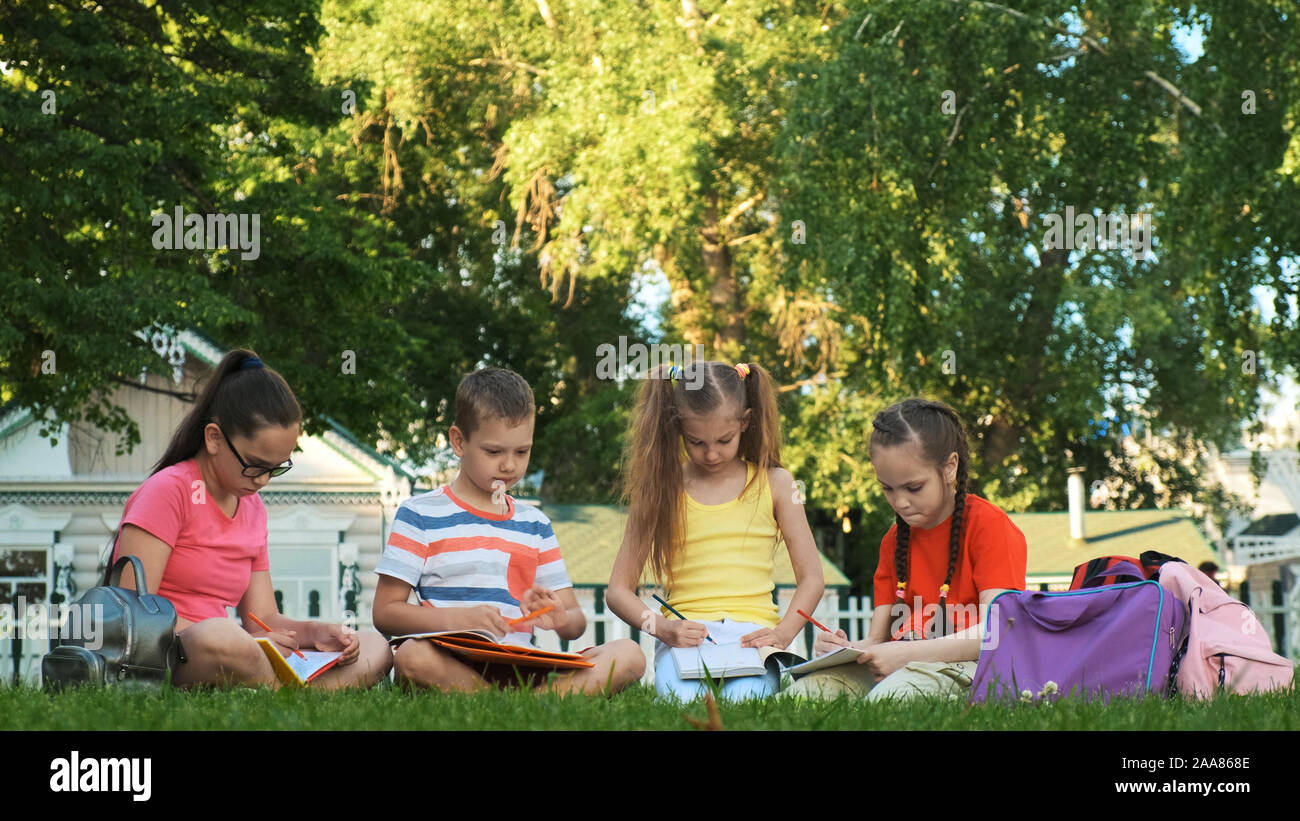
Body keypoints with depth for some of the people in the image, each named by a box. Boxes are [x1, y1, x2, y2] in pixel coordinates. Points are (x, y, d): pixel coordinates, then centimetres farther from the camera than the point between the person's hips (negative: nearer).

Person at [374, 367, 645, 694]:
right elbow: (385, 611, 0)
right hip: (451, 664, -4)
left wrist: (561, 618, -6)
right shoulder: (420, 514, 8)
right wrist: (459, 618, -15)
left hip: (521, 671, 4)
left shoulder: (534, 524, 21)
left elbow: (576, 621, 21)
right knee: (412, 656, -41)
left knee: (628, 654, -18)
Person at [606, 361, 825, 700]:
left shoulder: (774, 484, 12)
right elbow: (619, 589, 8)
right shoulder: (661, 490, 10)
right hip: (685, 633, 0)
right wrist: (662, 628, -12)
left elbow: (810, 577, 11)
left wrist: (783, 633, -8)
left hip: (751, 632, 0)